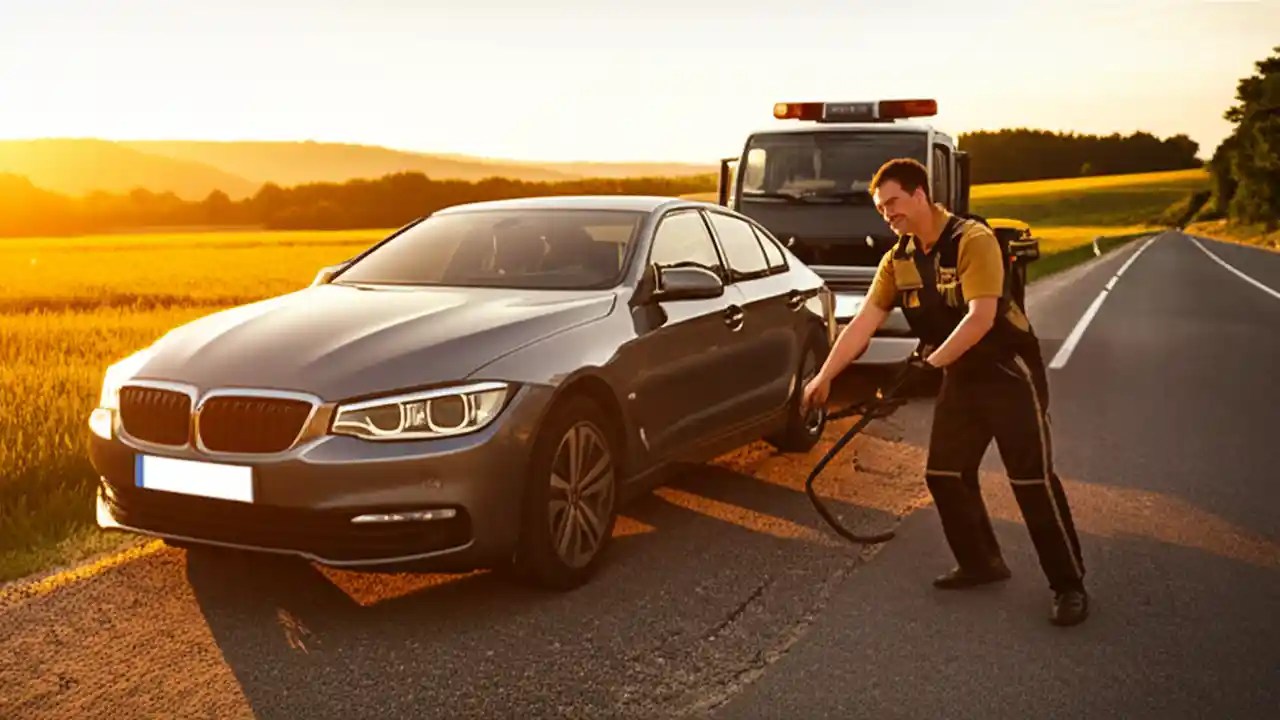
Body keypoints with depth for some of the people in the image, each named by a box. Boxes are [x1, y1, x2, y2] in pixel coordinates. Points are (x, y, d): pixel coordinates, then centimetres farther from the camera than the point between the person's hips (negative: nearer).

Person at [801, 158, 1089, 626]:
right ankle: (981, 563, 23)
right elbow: (862, 323, -2)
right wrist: (824, 376, -8)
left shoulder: (972, 240, -21)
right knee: (945, 474, 7)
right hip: (961, 376, 7)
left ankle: (1070, 584, 3)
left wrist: (931, 362, -28)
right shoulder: (898, 259, 1)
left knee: (1032, 480, -8)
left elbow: (981, 316, -29)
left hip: (1009, 370, -7)